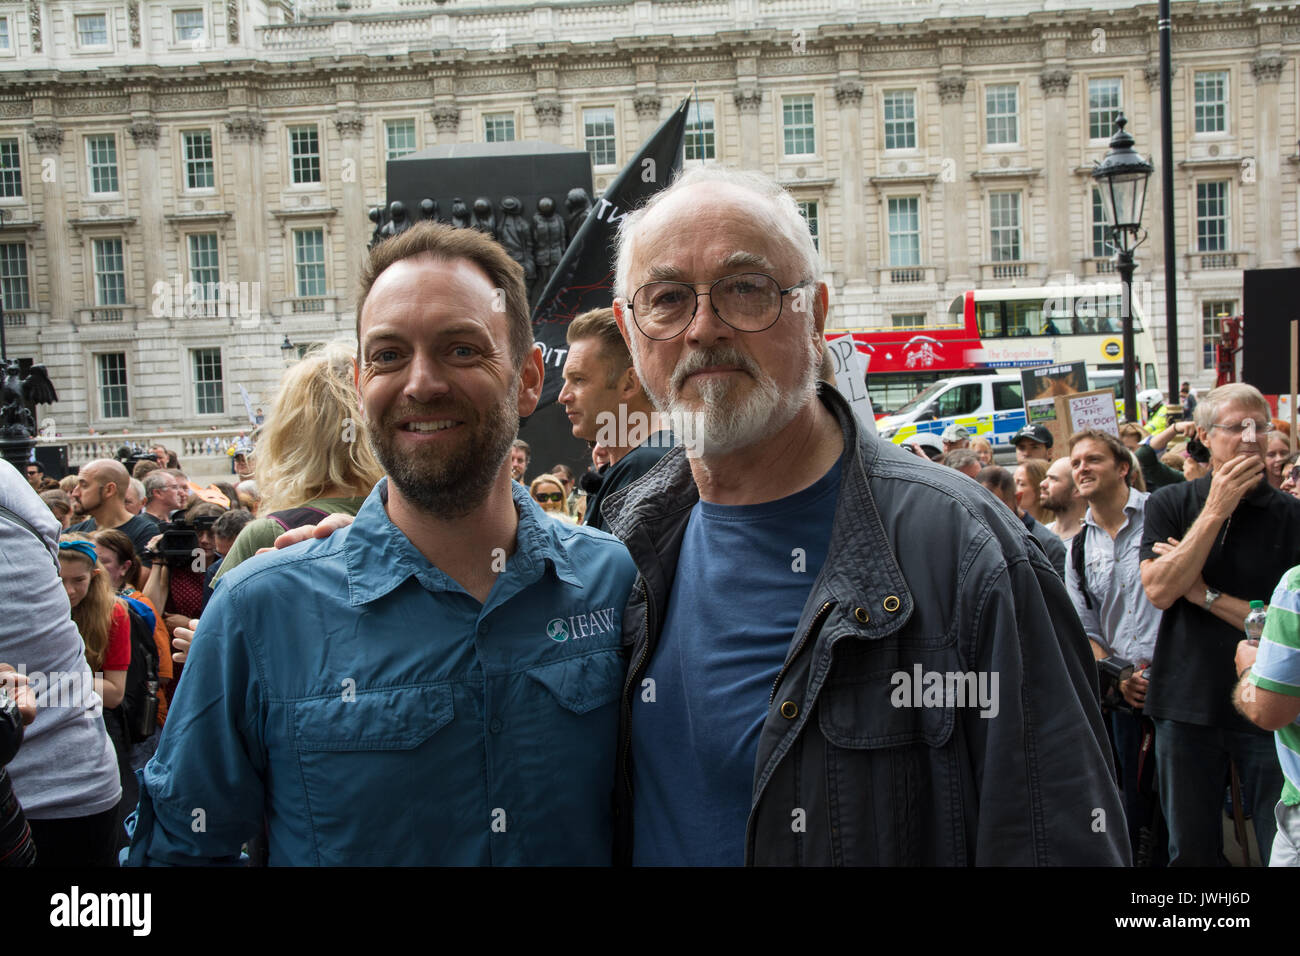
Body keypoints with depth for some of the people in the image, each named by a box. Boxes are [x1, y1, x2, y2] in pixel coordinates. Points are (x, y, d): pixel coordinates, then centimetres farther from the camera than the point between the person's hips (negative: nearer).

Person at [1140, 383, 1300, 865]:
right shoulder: (1170, 504, 1)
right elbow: (1158, 590, -14)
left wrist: (1204, 594, -12)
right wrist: (1215, 511, -15)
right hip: (1187, 703, 1)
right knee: (1191, 852, 13)